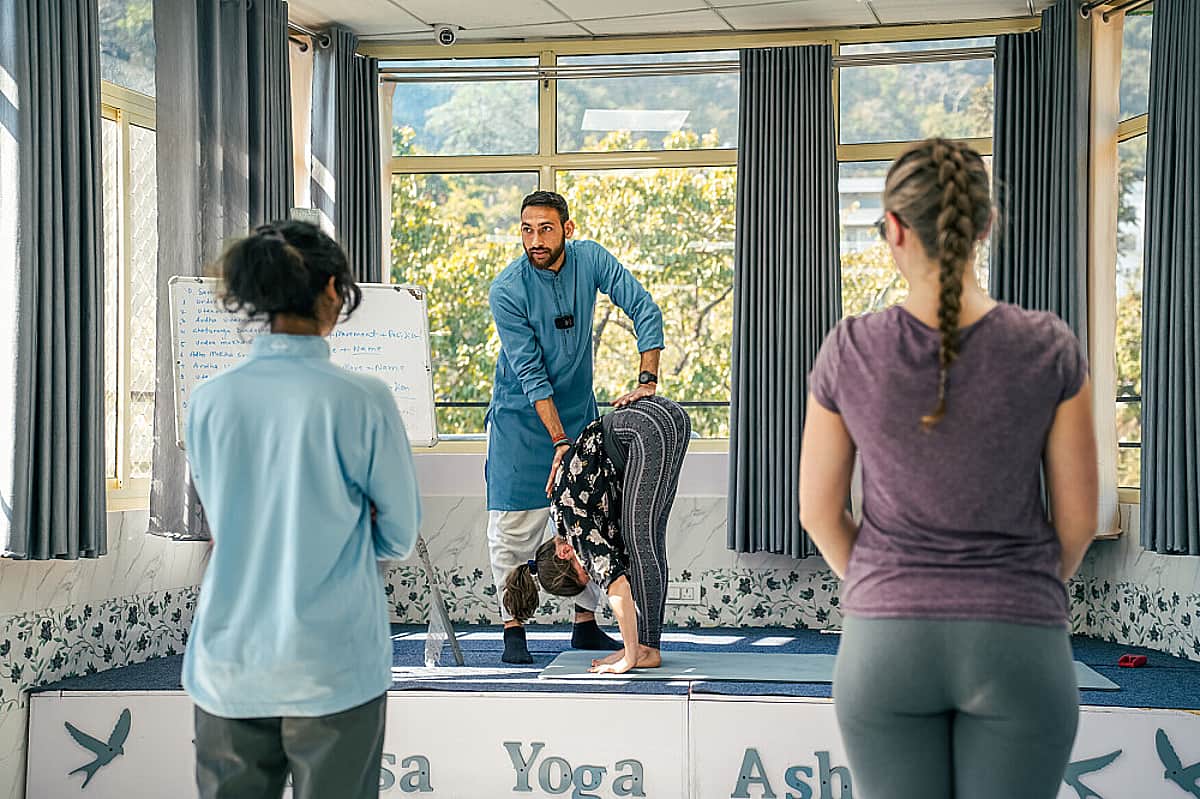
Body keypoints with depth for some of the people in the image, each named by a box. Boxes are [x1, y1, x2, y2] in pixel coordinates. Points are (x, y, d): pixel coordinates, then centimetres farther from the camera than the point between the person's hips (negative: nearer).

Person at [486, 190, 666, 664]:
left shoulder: (591, 260, -10)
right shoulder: (506, 292, -19)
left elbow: (645, 311, -10)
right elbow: (530, 373, -20)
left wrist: (646, 381, -21)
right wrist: (559, 441, -24)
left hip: (579, 409, 4)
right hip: (522, 416, -4)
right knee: (514, 526, -6)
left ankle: (586, 624, 18)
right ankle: (513, 631, 4)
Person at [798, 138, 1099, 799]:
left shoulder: (848, 351, -9)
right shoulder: (1049, 347, -10)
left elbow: (819, 510, 0)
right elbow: (1078, 514, -2)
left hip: (885, 642, 1)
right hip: (1017, 643, 0)